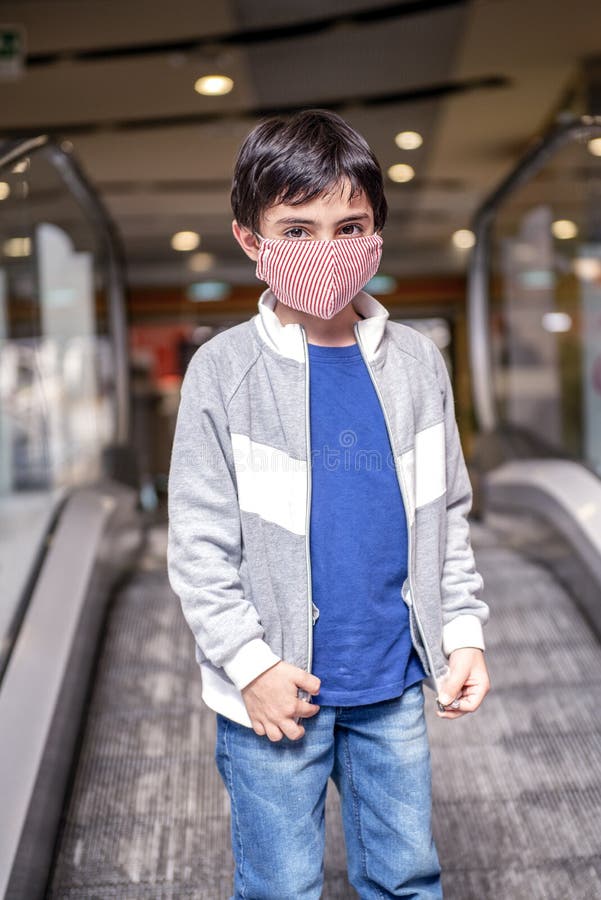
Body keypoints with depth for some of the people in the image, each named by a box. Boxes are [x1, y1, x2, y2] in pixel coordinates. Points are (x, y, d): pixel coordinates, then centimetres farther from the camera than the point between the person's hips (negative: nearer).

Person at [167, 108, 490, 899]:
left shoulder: (417, 362, 1)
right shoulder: (223, 371, -9)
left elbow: (448, 514, 8)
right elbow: (199, 543, -8)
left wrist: (465, 629, 2)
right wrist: (249, 662, -12)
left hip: (393, 684, 3)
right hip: (275, 688, -3)